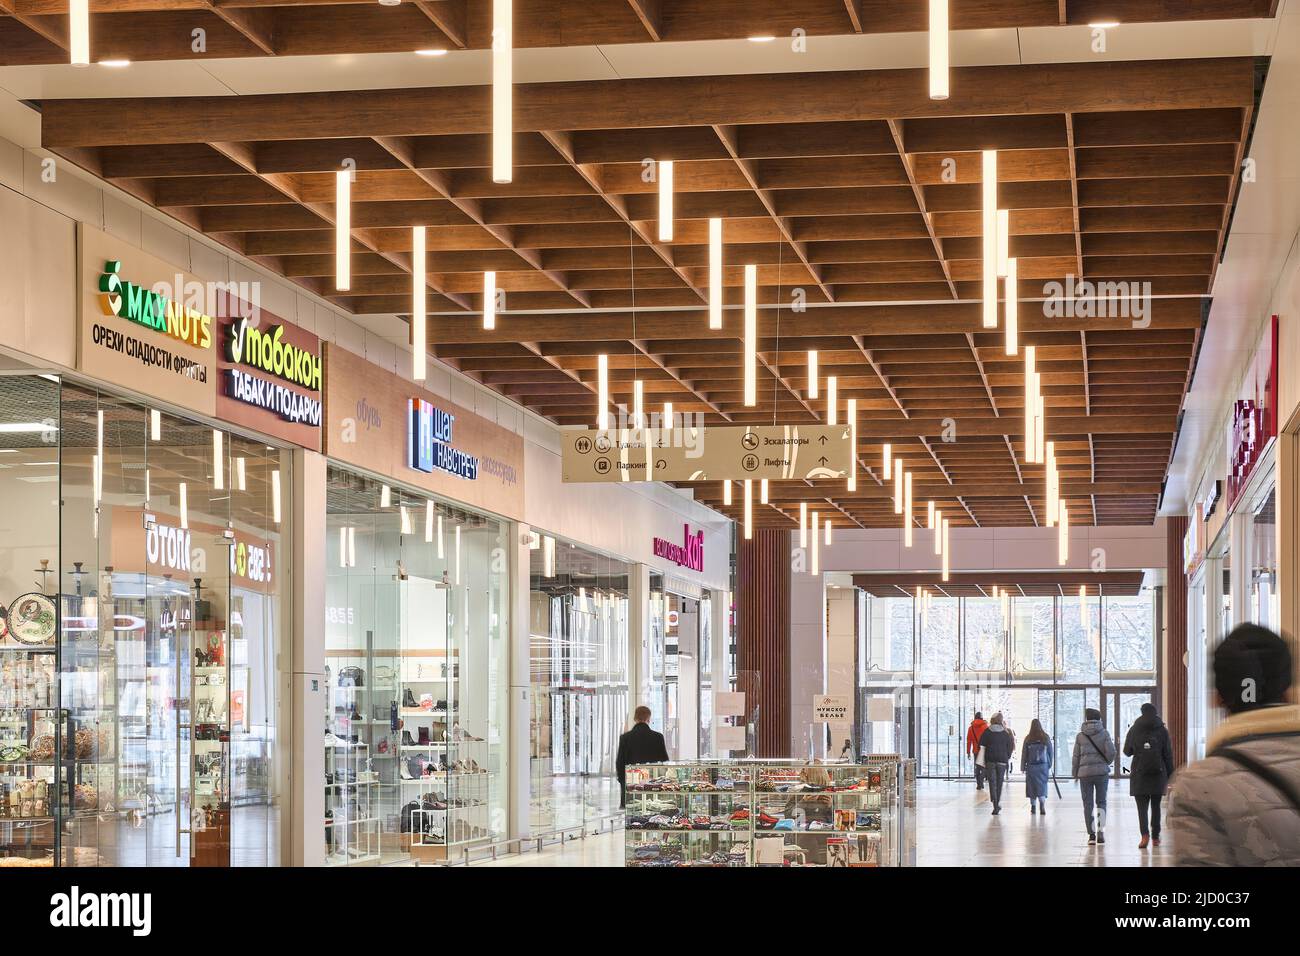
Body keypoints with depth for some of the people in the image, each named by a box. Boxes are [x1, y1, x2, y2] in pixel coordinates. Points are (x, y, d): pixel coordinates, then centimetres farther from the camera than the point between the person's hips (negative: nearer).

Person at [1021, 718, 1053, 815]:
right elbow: (1050, 752, 6)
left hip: (1031, 766, -1)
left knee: (1032, 785, 9)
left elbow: (1024, 753, 1)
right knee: (1042, 785, 1)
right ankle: (1042, 804, -18)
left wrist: (1023, 766, 8)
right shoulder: (1046, 738, -1)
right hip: (1043, 765, 1)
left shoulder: (1028, 739, -4)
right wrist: (1049, 764, 15)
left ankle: (1033, 806, 13)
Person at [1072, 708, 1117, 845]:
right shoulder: (1104, 733, -1)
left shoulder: (1080, 736, 3)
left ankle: (1092, 834, 1)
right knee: (1101, 802, 9)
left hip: (1085, 772, 0)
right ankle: (1101, 831, -7)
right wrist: (1108, 762, 11)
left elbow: (1076, 756, 5)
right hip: (1102, 771, 0)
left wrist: (1075, 773, 14)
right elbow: (1111, 751, -10)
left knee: (1088, 804, 6)